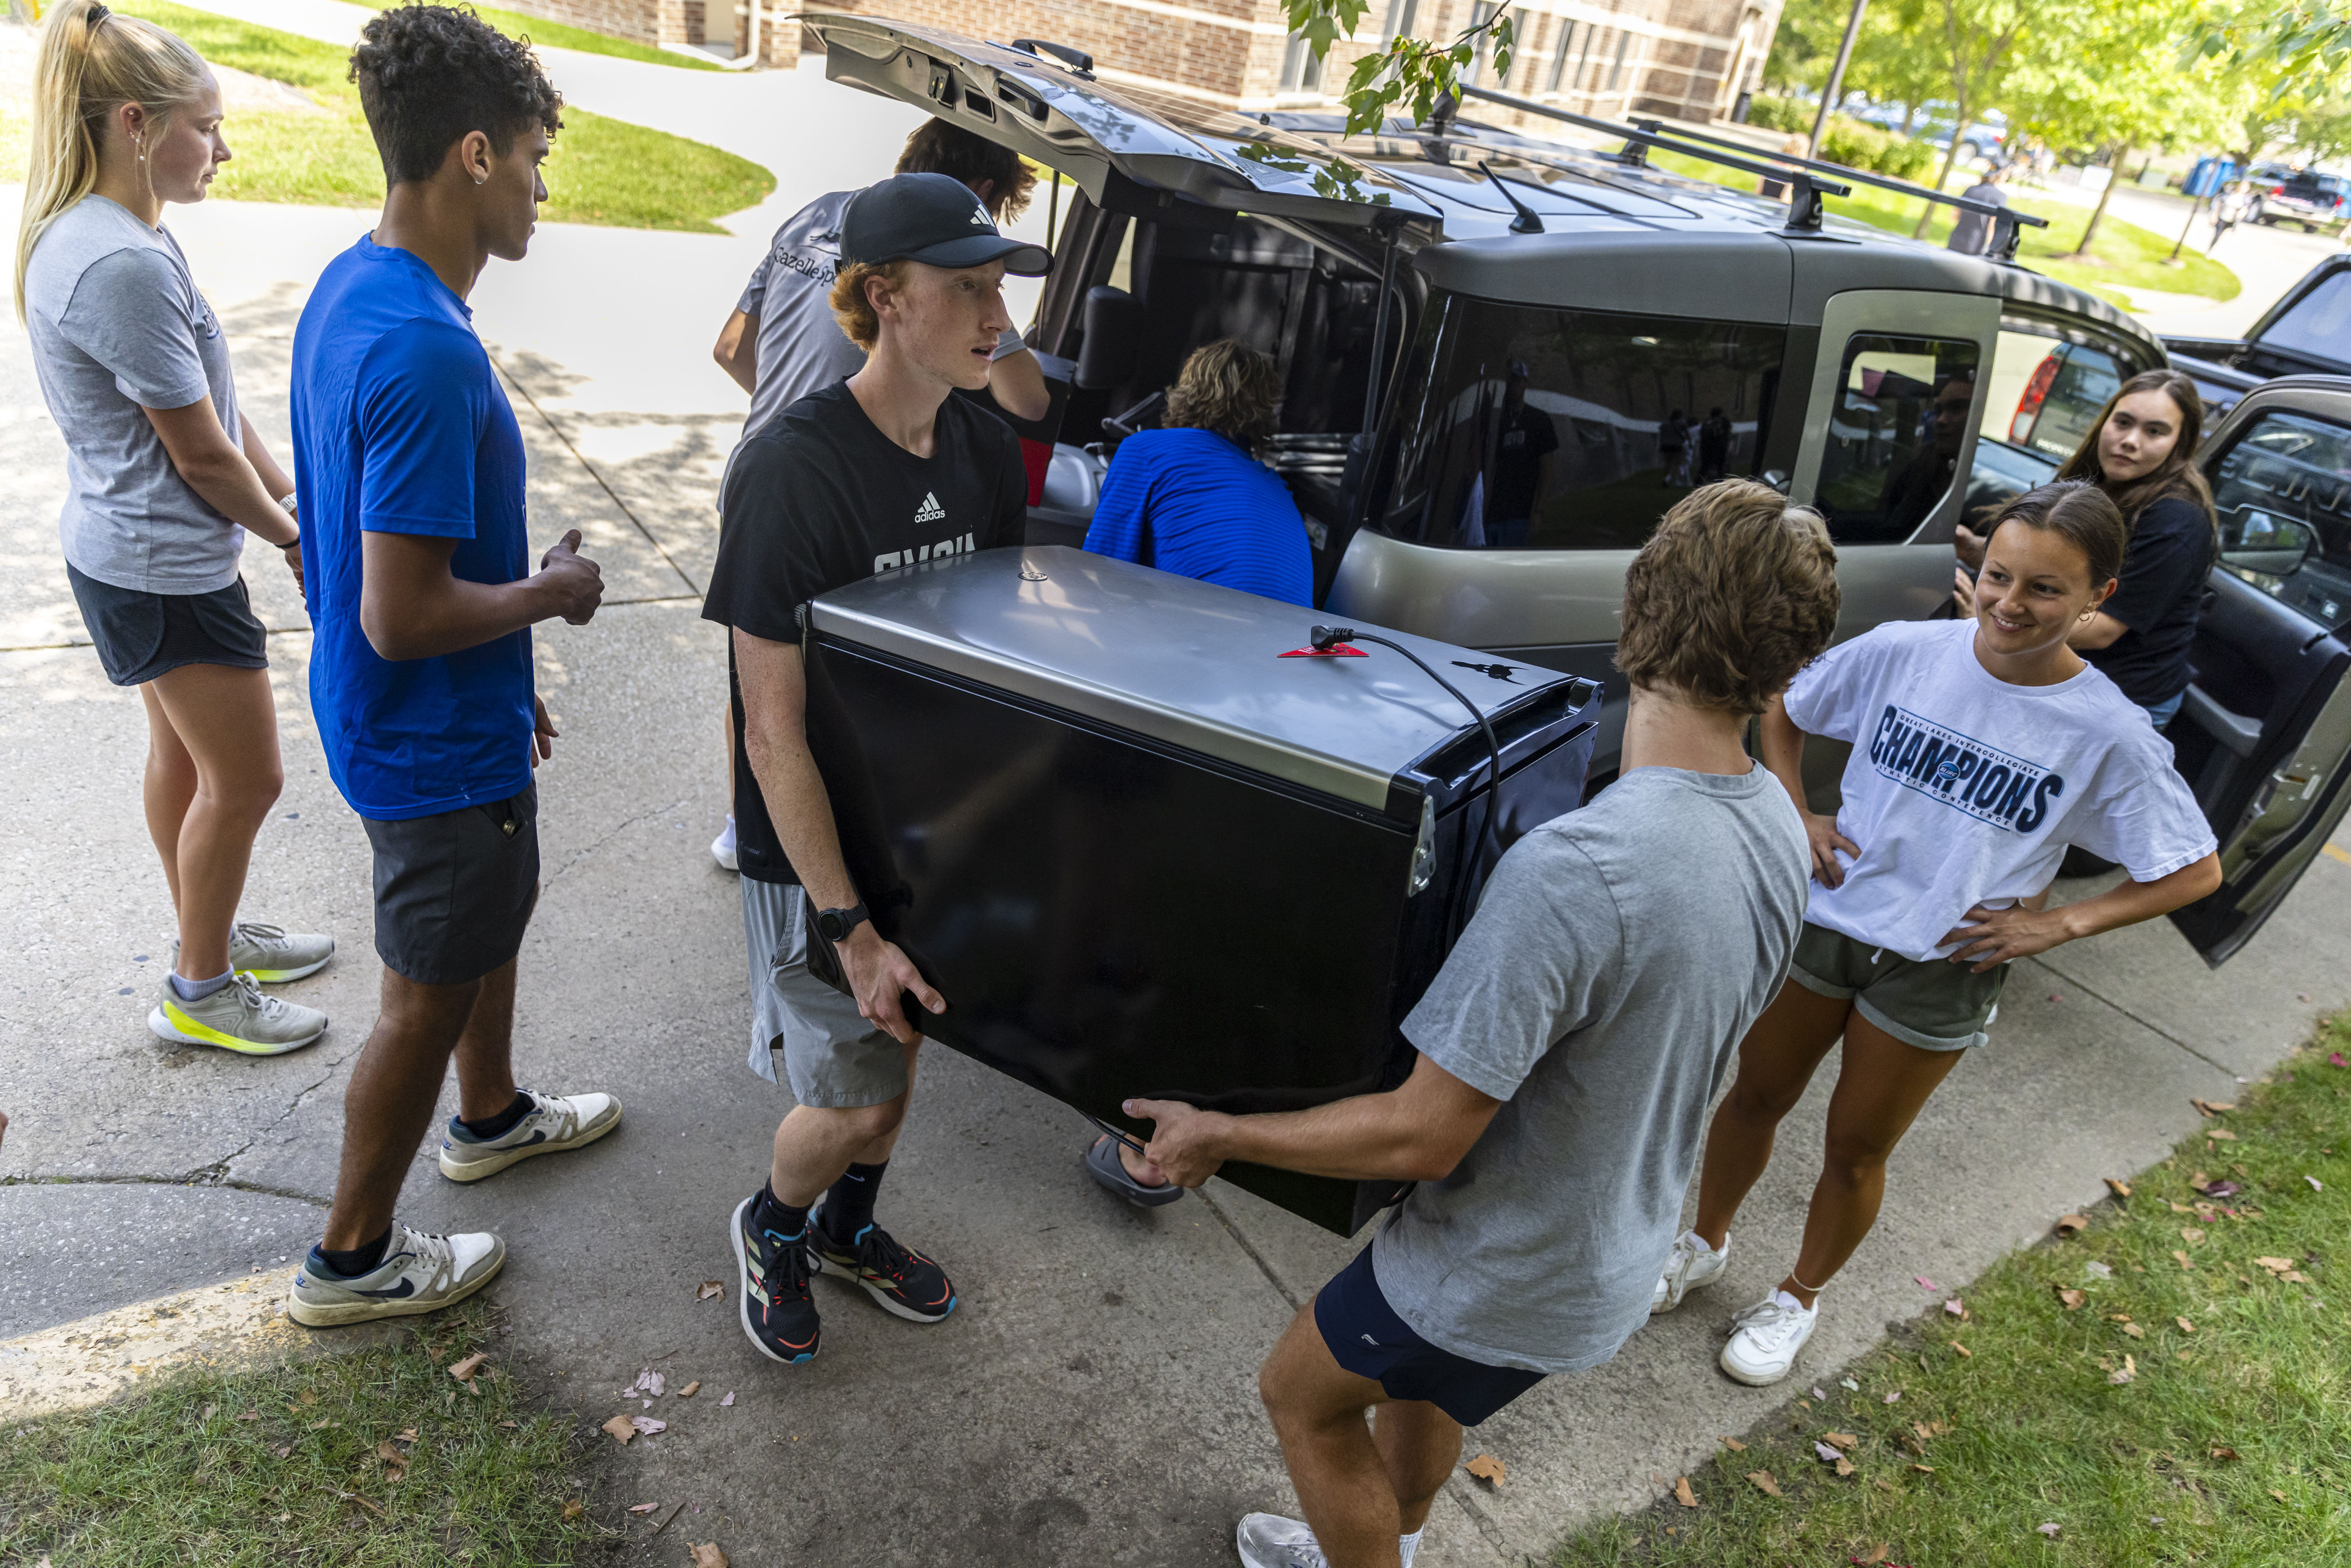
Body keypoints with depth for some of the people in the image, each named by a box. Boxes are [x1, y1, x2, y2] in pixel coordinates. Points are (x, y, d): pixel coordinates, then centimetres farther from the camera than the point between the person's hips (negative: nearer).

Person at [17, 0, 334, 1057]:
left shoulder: (118, 239, 6)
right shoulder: (122, 267, -26)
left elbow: (217, 410, 8)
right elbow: (203, 455, -20)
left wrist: (302, 503, 7)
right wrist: (294, 536, -4)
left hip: (132, 553, 10)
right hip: (168, 568, -10)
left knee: (183, 754, 22)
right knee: (246, 779, 4)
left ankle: (208, 936, 40)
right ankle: (199, 992, 21)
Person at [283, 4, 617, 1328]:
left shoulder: (349, 289, 2)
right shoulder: (428, 352, -30)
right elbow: (401, 616, -31)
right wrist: (551, 592, -13)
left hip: (449, 722, 10)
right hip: (437, 746, -10)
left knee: (494, 915, 28)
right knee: (429, 996, 9)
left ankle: (493, 1117, 52)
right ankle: (354, 1259, 29)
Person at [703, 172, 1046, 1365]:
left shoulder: (986, 451, -3)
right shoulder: (792, 471, -24)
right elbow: (775, 735, -23)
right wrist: (849, 926, -23)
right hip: (818, 846, -6)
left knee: (900, 1048, 20)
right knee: (857, 1095, 3)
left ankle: (849, 1227, 47)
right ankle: (770, 1226, 37)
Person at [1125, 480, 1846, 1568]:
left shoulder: (1573, 871, -38)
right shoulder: (1778, 829, -10)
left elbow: (1422, 1136, -32)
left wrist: (1220, 1136, -18)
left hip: (1509, 1275, -8)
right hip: (1618, 1252, 8)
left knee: (1300, 1396, 19)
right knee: (1413, 1382, 33)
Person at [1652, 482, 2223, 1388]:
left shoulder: (2110, 735, -15)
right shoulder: (1902, 652, -12)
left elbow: (2196, 872, -3)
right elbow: (1784, 714, 6)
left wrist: (2058, 925, -11)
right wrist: (1798, 816, -6)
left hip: (1940, 969, -2)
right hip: (1824, 917, 2)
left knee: (1856, 1149, 14)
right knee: (1754, 1098, 17)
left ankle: (1800, 1297, 40)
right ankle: (1704, 1244, 43)